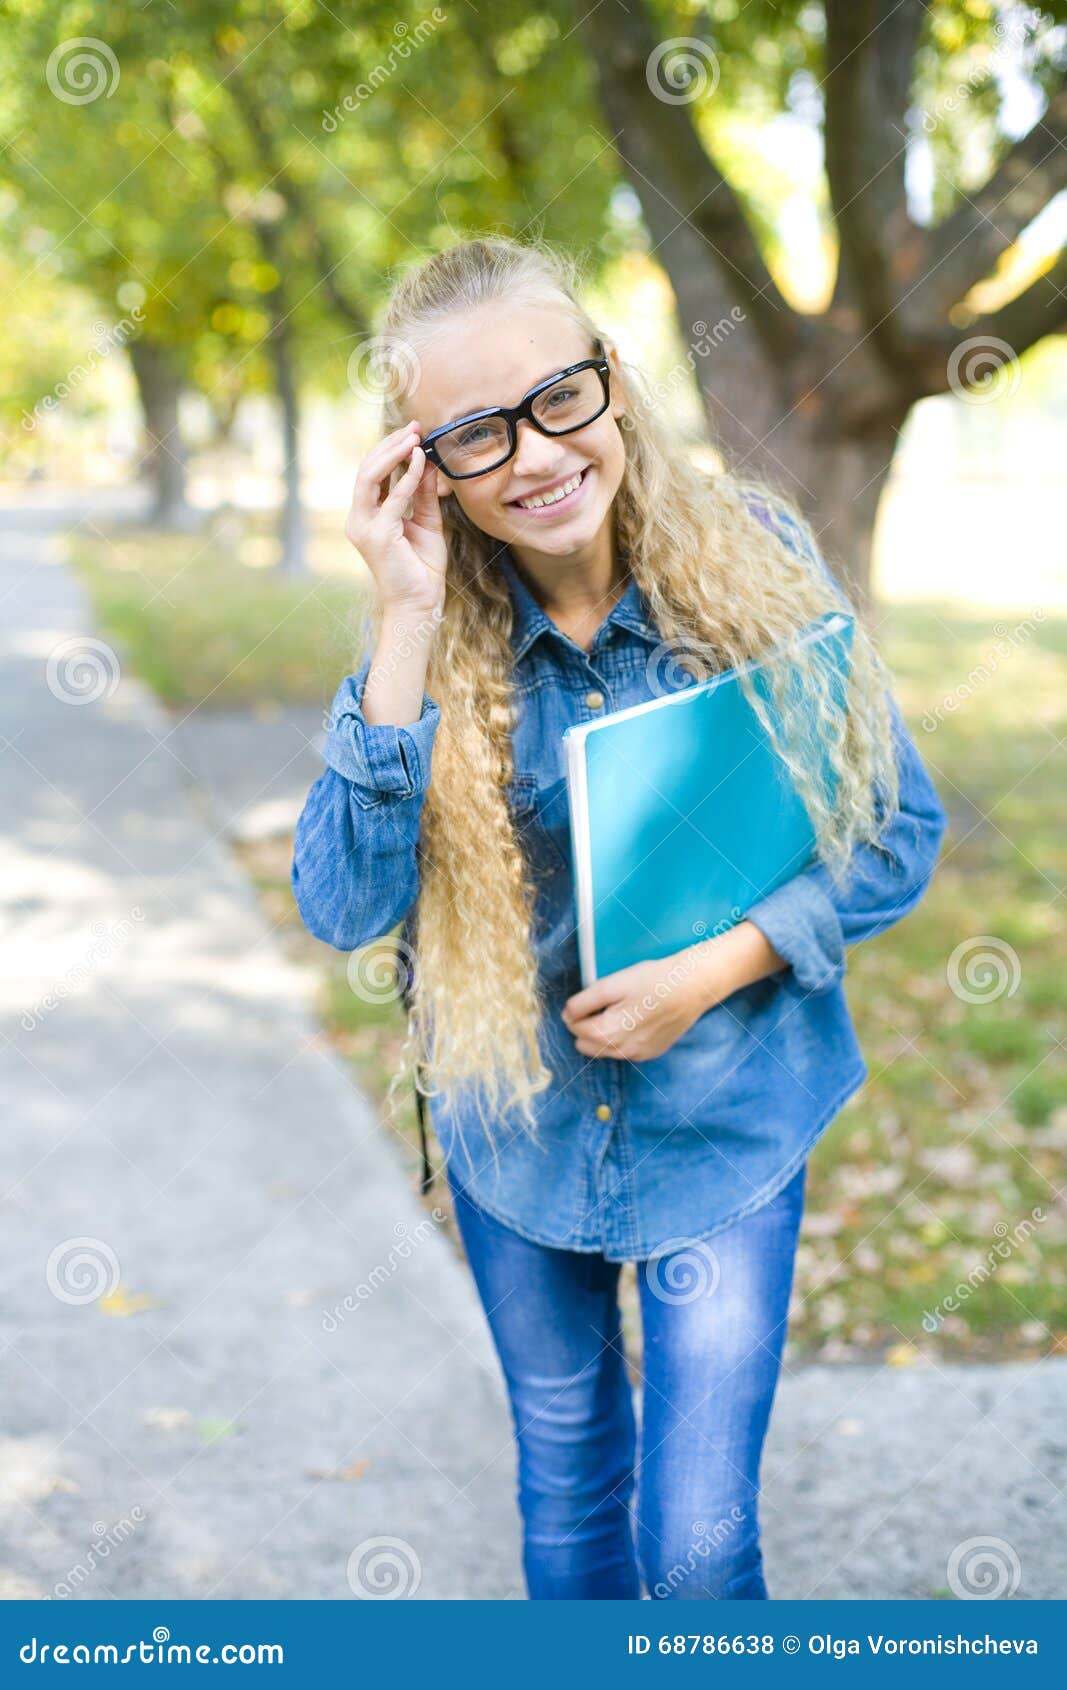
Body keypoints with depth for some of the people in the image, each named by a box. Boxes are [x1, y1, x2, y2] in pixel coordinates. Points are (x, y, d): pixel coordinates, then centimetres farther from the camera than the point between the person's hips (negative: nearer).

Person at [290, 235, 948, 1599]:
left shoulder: (754, 561, -14)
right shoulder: (433, 631, -12)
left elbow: (898, 832, -7)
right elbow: (344, 907, -23)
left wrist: (711, 971, -20)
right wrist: (409, 624, -27)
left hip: (722, 1123, -2)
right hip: (515, 1126, 2)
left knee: (698, 1541, 1)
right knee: (565, 1490, 21)